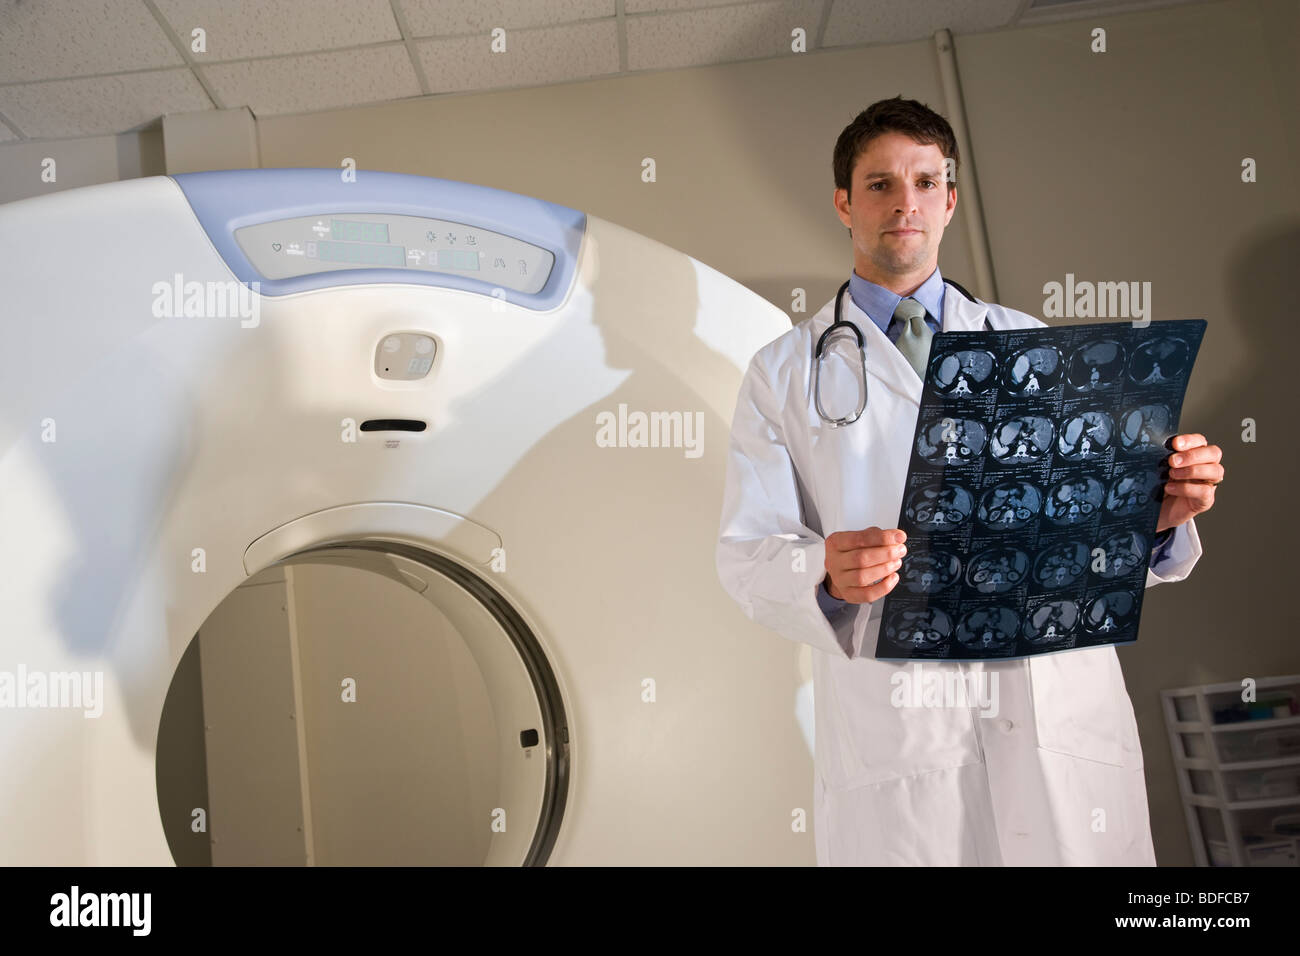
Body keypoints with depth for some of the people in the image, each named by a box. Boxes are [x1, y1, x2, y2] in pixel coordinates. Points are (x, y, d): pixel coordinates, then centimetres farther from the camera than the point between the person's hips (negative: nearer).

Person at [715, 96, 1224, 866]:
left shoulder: (1027, 342, 12)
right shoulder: (785, 372, 5)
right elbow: (749, 553, -2)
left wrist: (1159, 508, -12)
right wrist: (827, 574, -24)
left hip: (1060, 713, 3)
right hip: (895, 737, -2)